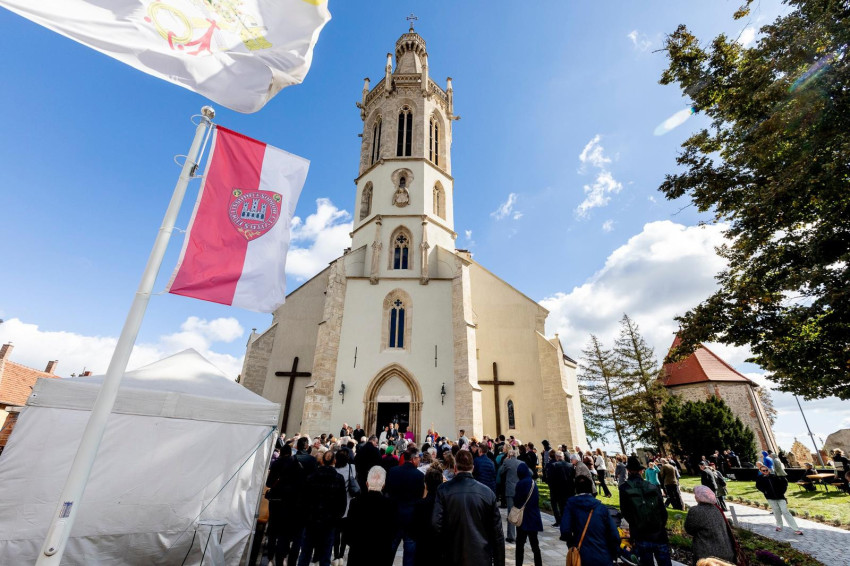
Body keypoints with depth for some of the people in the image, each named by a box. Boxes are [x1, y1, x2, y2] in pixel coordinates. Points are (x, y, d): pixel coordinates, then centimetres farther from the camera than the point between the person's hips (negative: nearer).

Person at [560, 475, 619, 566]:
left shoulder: (571, 504, -4)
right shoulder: (601, 507, 0)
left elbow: (565, 530, -14)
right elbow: (614, 536, -3)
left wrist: (571, 543, 6)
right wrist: (613, 556, 14)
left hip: (582, 558, -2)